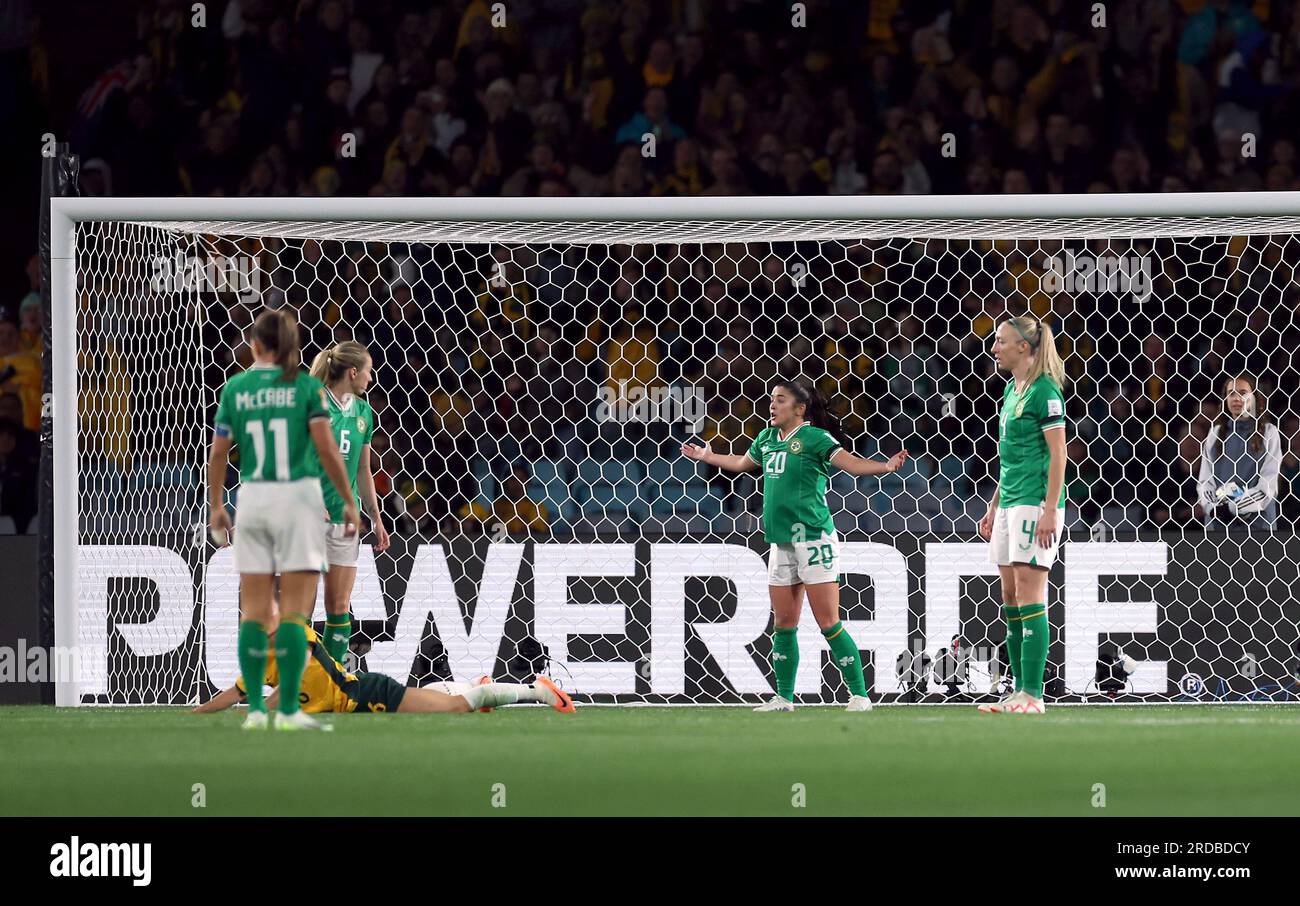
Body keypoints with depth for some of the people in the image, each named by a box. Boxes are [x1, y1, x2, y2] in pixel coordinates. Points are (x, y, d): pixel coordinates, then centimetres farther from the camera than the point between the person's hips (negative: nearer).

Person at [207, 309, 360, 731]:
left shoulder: (234, 389, 4)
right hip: (298, 496, -3)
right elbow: (326, 449, -8)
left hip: (253, 498, 3)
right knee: (295, 612, -2)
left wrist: (216, 506, 17)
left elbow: (218, 453, 6)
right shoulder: (305, 385, -2)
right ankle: (288, 709, -7)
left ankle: (255, 708, 4)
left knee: (254, 610, 7)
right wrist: (349, 502, 0)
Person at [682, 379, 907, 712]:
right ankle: (784, 697, 18)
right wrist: (707, 457, 45)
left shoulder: (814, 438, -9)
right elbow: (742, 463, 33)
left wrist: (886, 467, -35)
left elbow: (853, 464, -18)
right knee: (783, 624, 10)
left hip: (813, 539, -7)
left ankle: (859, 695, -4)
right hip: (781, 543, 7)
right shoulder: (767, 439, 13)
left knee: (829, 622, -9)